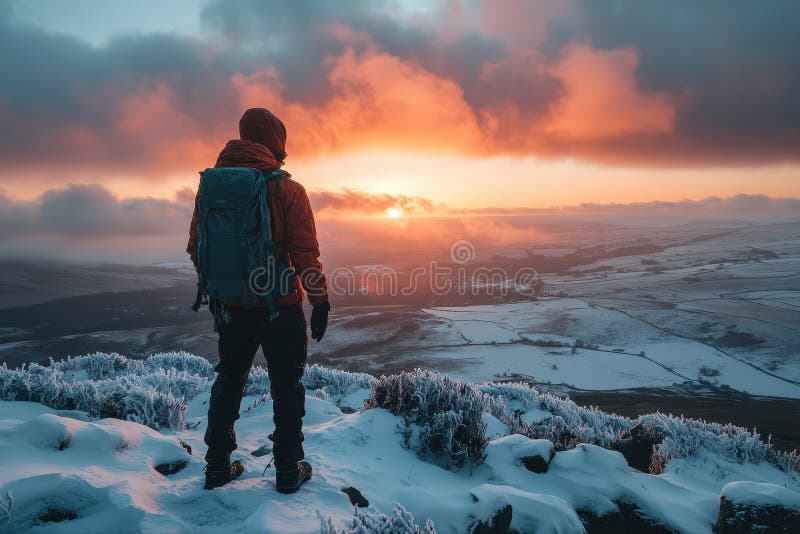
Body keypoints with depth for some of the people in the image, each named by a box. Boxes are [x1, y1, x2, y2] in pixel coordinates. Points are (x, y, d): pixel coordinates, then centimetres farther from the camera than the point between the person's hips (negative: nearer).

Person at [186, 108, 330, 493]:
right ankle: (288, 471, 20)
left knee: (228, 383, 20)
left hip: (230, 306, 4)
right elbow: (305, 253, -14)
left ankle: (217, 467, 28)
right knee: (286, 388, 11)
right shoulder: (287, 189, -12)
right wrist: (320, 302, -4)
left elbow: (196, 249, 6)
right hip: (280, 308, -4)